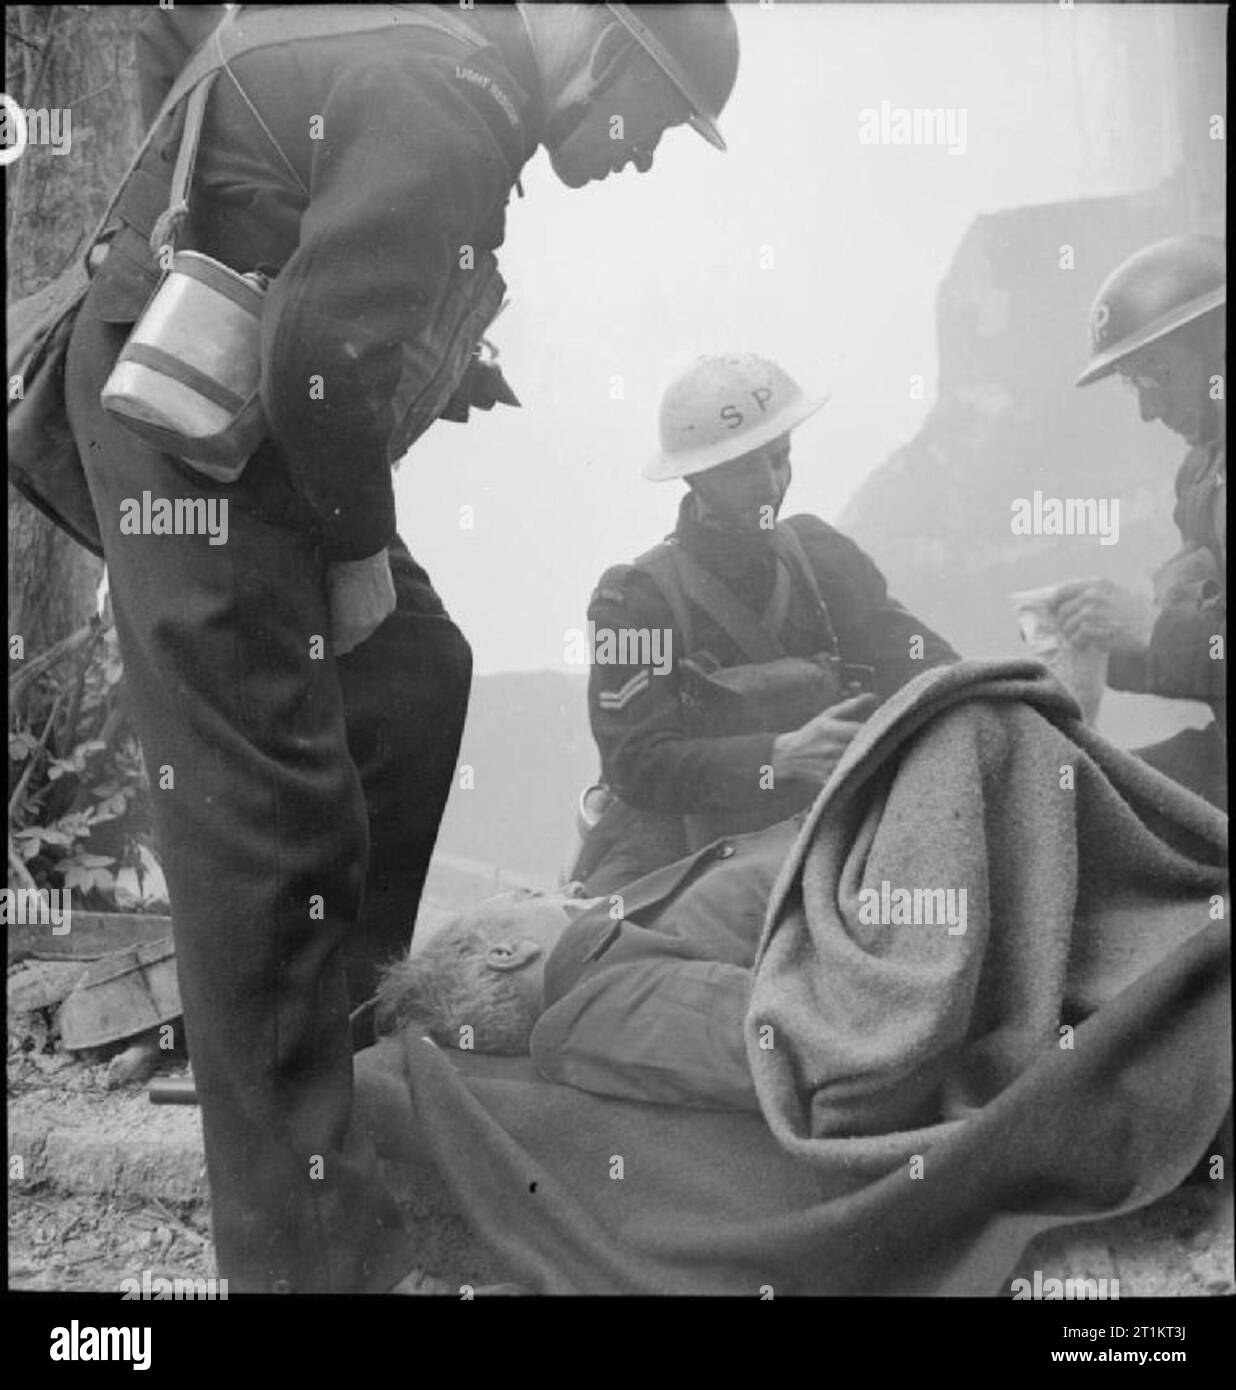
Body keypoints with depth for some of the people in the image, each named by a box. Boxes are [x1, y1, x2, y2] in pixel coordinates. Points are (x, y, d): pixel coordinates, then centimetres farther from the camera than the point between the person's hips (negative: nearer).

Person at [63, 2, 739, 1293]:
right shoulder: (447, 106, -18)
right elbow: (320, 362, -28)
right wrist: (360, 551, -12)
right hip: (184, 425, -10)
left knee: (417, 680, 13)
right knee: (265, 827, -11)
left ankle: (344, 1011, 26)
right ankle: (303, 1244, 0)